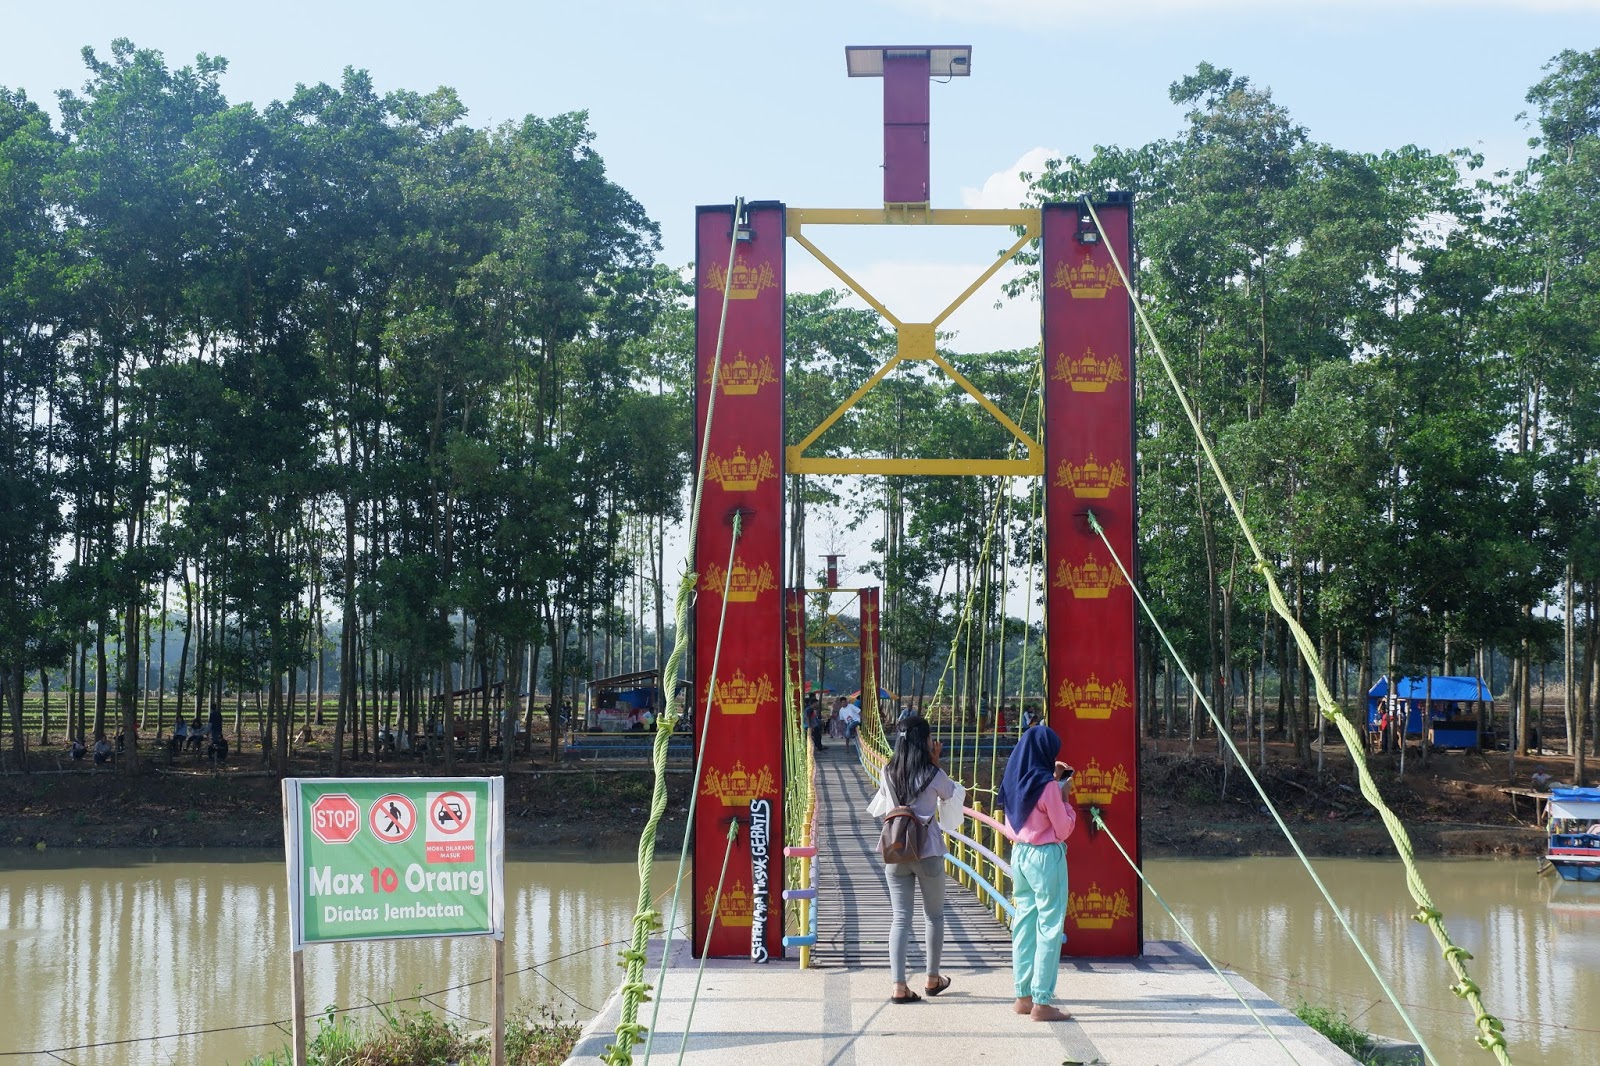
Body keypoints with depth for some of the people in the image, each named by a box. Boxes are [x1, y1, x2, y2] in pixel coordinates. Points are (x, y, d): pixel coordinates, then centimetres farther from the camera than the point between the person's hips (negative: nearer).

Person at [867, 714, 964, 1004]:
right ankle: (933, 979, 26)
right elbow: (955, 795, 8)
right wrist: (935, 765, 7)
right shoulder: (933, 775, -10)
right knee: (933, 915, 15)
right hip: (927, 851, -3)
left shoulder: (888, 773, 1)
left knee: (900, 917, 4)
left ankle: (898, 986, -3)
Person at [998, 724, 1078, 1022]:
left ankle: (1023, 996, 18)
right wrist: (1064, 796, -1)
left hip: (1020, 854, 8)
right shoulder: (1046, 785, -17)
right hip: (1046, 857, -8)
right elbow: (1063, 830, -12)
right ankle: (1042, 1002, -1)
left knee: (1024, 923, 13)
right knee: (1049, 928, -2)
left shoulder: (1015, 781, 5)